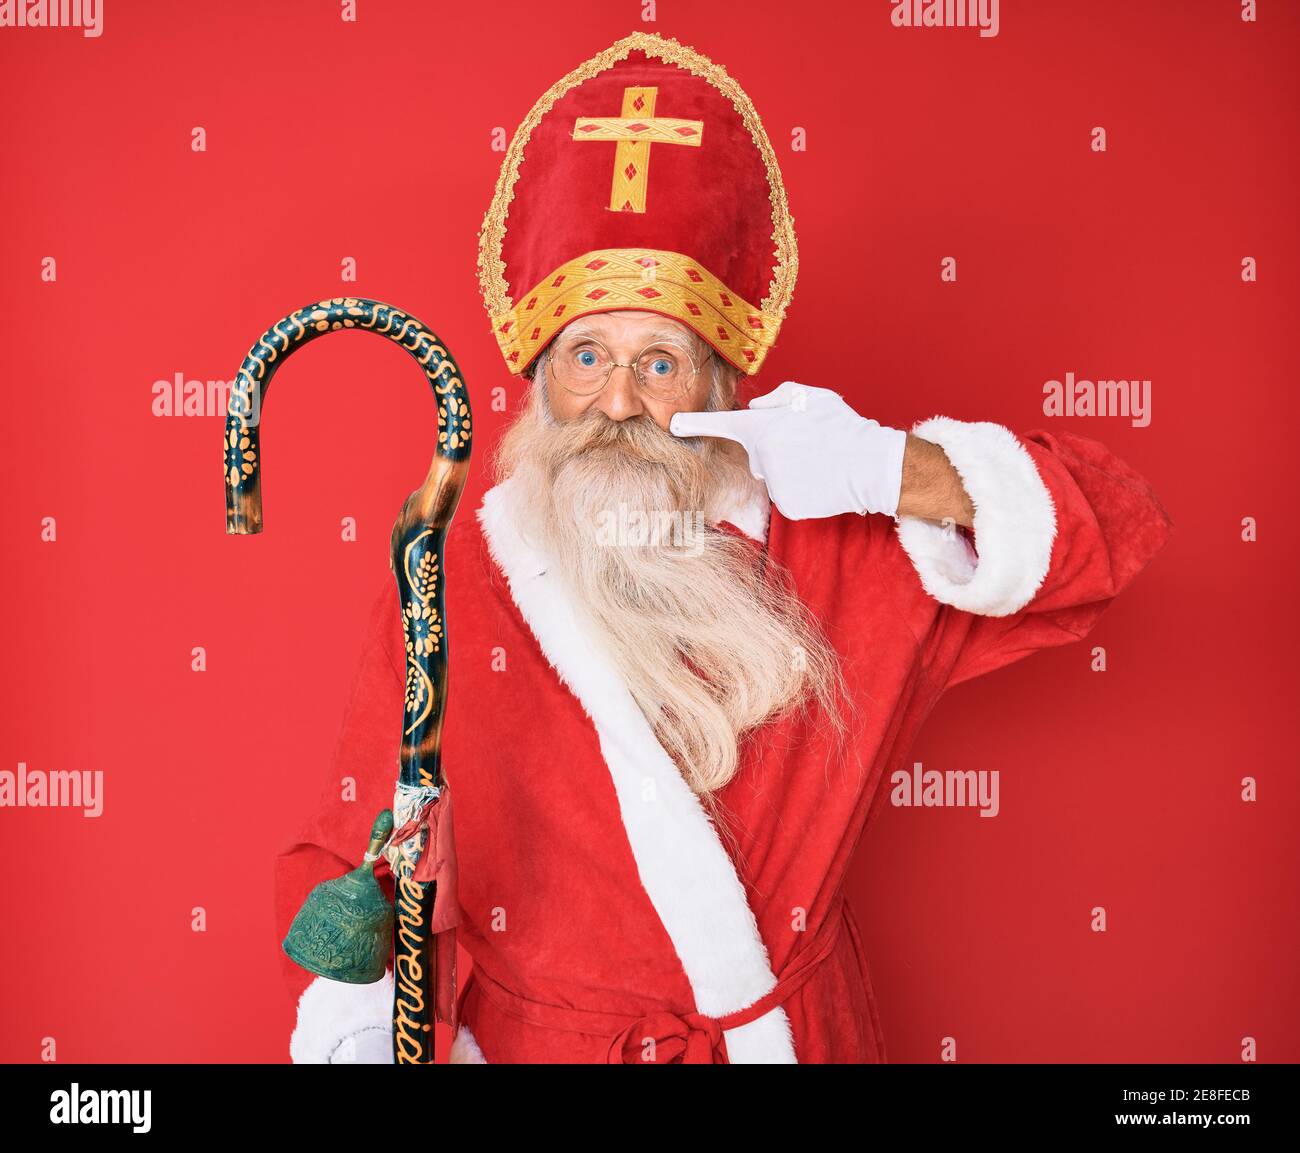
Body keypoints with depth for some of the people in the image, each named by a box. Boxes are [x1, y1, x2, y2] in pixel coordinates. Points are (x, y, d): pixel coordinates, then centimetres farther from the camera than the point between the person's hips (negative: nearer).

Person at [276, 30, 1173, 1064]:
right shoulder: (446, 585, -13)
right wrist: (360, 1023, -28)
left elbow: (1119, 525, -10)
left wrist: (891, 469, -25)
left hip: (790, 1031, 2)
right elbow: (350, 857, -8)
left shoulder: (831, 546, -11)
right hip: (527, 1036, -1)